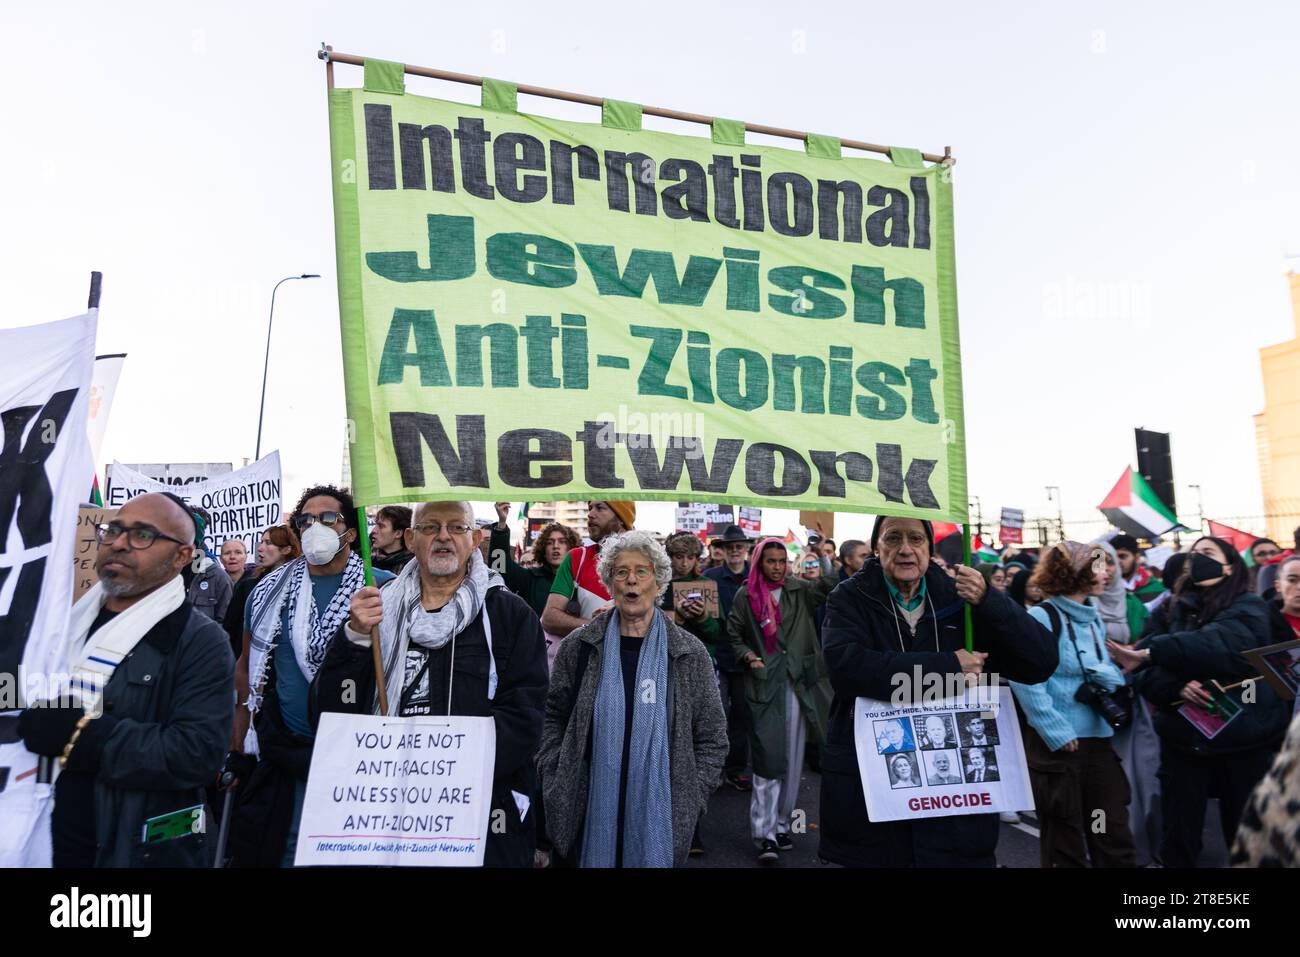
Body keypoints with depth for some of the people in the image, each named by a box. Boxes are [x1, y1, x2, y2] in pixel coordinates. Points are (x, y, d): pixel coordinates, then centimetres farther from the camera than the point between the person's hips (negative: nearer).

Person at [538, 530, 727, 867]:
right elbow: (553, 718, 7)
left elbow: (712, 737, 2)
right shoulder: (579, 646, 0)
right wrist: (555, 782, -1)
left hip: (659, 813, 0)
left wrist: (690, 799, -3)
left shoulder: (689, 653, -2)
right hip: (591, 811, 1)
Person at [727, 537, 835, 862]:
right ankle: (765, 834, -2)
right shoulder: (745, 595, 4)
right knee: (768, 757, -7)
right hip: (764, 683, -2)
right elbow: (733, 634, 11)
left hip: (798, 682, 3)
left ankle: (782, 824, 23)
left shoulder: (799, 590, 7)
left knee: (793, 758, 9)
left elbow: (830, 588, -5)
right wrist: (747, 655, -5)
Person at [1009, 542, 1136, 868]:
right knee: (1064, 841, 6)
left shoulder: (1095, 618, 13)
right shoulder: (1040, 618, -13)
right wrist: (1057, 732, -21)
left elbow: (1110, 671, 18)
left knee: (1115, 835, 11)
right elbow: (1026, 680, -19)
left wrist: (1109, 677, -6)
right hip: (1057, 742, -7)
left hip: (1099, 739, 7)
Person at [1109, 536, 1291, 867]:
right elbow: (1146, 675, 1)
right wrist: (1176, 687, -19)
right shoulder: (1171, 612, 7)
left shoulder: (1249, 608, -2)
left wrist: (1149, 653, -30)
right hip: (1183, 737, 2)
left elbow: (1220, 644, -24)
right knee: (1179, 834, 7)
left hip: (1242, 738, -2)